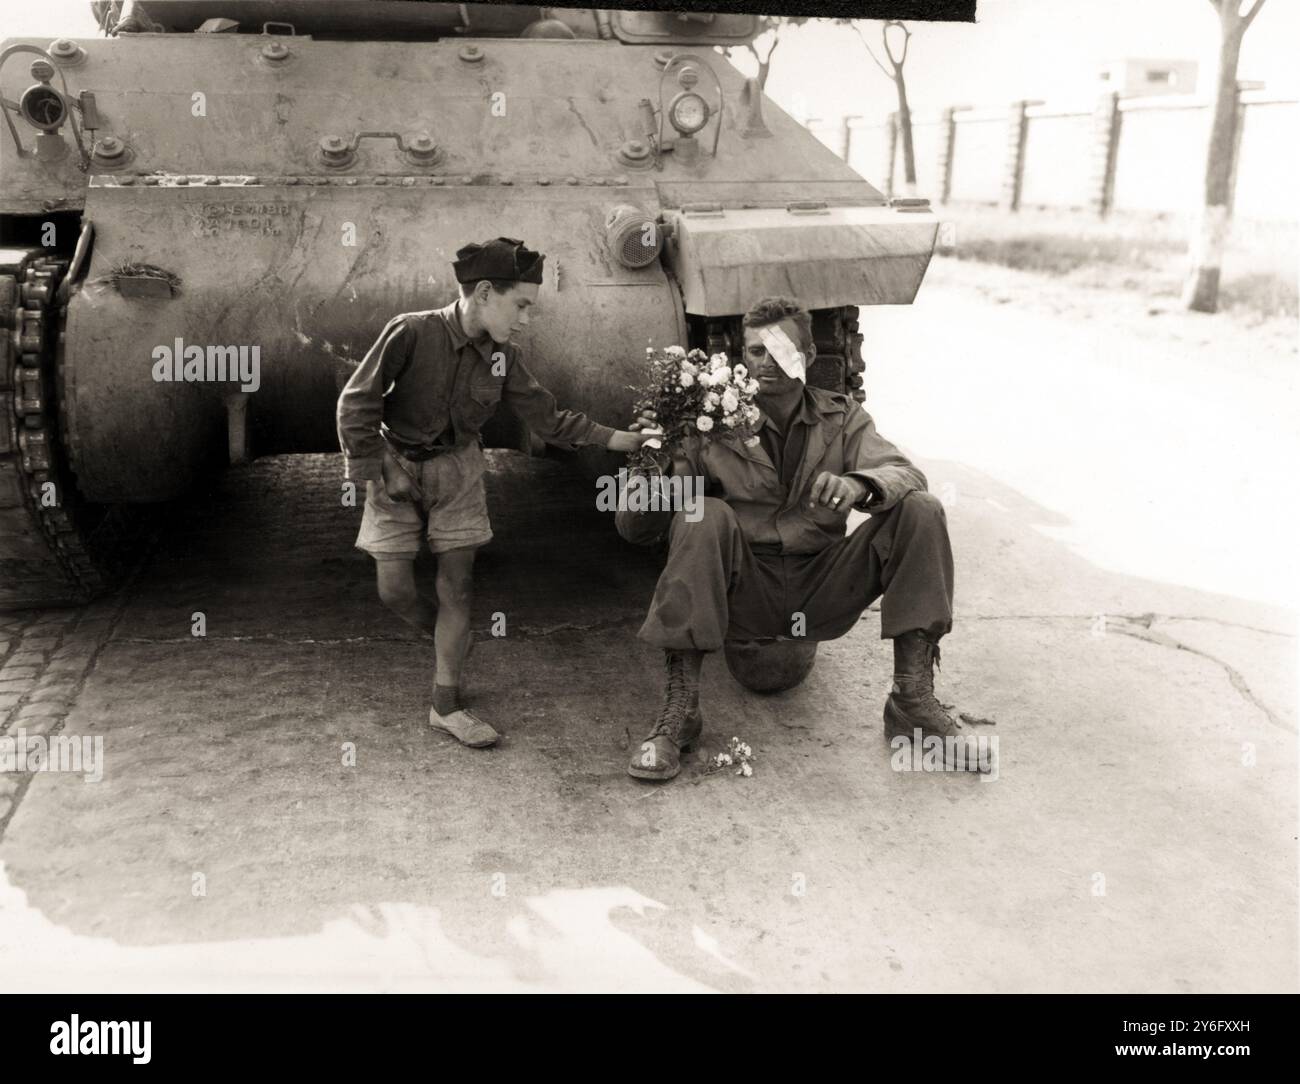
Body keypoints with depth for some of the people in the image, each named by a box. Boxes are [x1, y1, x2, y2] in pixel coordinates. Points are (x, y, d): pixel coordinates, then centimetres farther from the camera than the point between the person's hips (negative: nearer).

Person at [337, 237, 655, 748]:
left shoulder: (501, 357, -6)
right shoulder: (410, 332, -21)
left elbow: (547, 417, -2)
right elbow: (356, 404, -16)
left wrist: (614, 438, -8)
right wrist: (376, 474, -15)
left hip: (457, 469, 3)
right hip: (398, 467, -3)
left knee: (457, 586, -1)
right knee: (395, 591, -4)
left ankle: (446, 705, 8)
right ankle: (451, 641, 27)